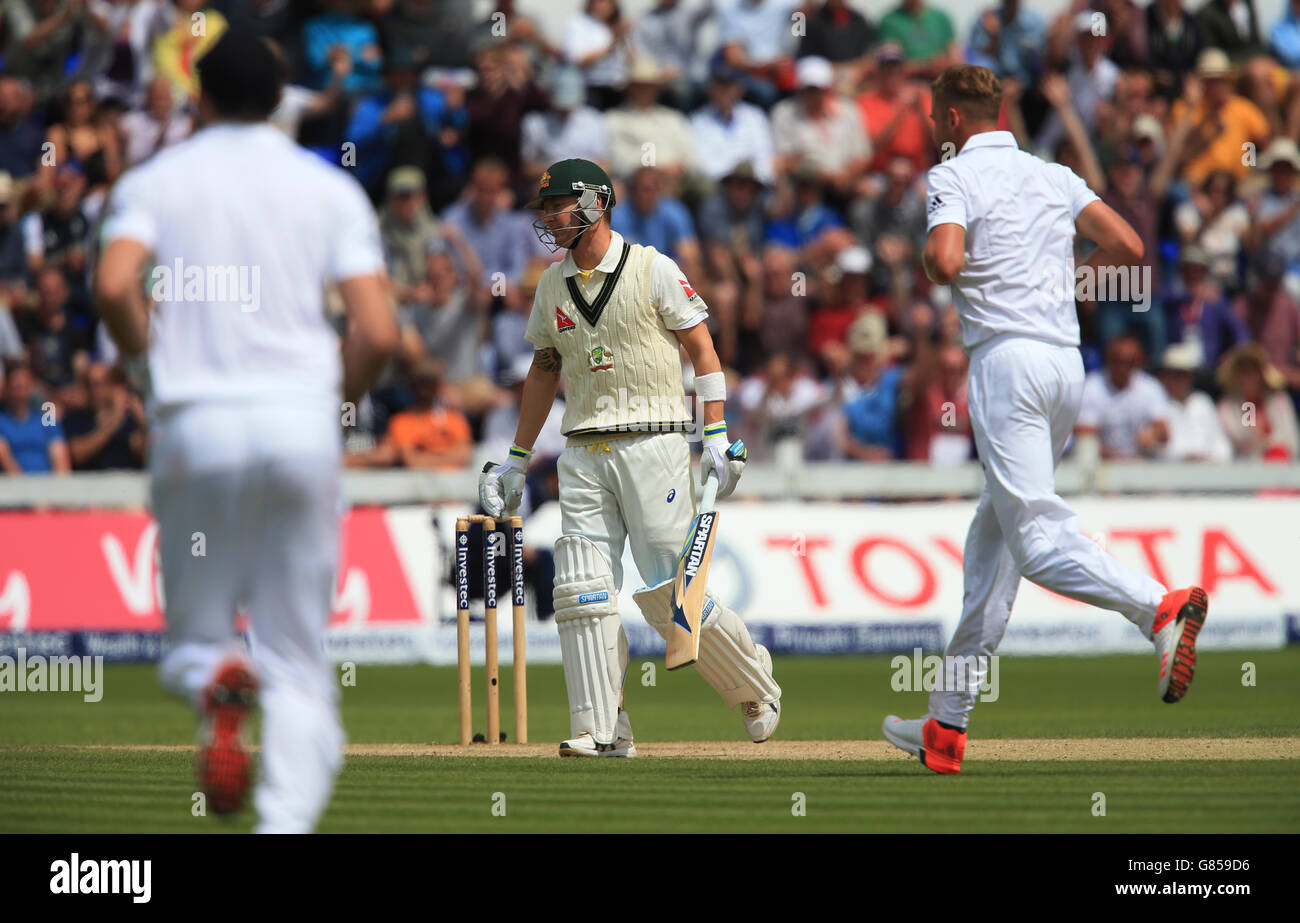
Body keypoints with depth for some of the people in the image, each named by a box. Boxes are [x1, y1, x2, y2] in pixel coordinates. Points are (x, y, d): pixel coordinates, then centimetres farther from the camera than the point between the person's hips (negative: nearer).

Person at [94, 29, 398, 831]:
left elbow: (114, 288, -13)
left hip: (194, 423, 0)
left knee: (191, 635, 13)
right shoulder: (331, 188, 9)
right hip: (302, 420, 1)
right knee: (299, 655, 7)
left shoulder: (155, 179, 6)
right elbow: (378, 334, -2)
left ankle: (215, 682, -24)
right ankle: (288, 820, -14)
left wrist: (150, 354, 7)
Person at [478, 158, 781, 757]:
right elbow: (544, 371, 22)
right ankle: (603, 730, -6)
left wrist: (716, 436, -11)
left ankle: (756, 688, 14)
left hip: (652, 444, -5)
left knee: (668, 594, -7)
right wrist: (516, 461, 21)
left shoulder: (653, 270, -3)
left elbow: (702, 350, -2)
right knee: (582, 592, -7)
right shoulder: (552, 285, 13)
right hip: (582, 455, 5)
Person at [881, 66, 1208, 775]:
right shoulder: (1054, 176, 18)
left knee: (1037, 538, -16)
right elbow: (1128, 245, 13)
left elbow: (945, 261, -18)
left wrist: (925, 268, 4)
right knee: (991, 541, 13)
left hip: (1006, 360, -8)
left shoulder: (953, 177, -1)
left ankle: (1161, 607, -42)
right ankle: (946, 728, 16)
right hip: (1068, 362, 8)